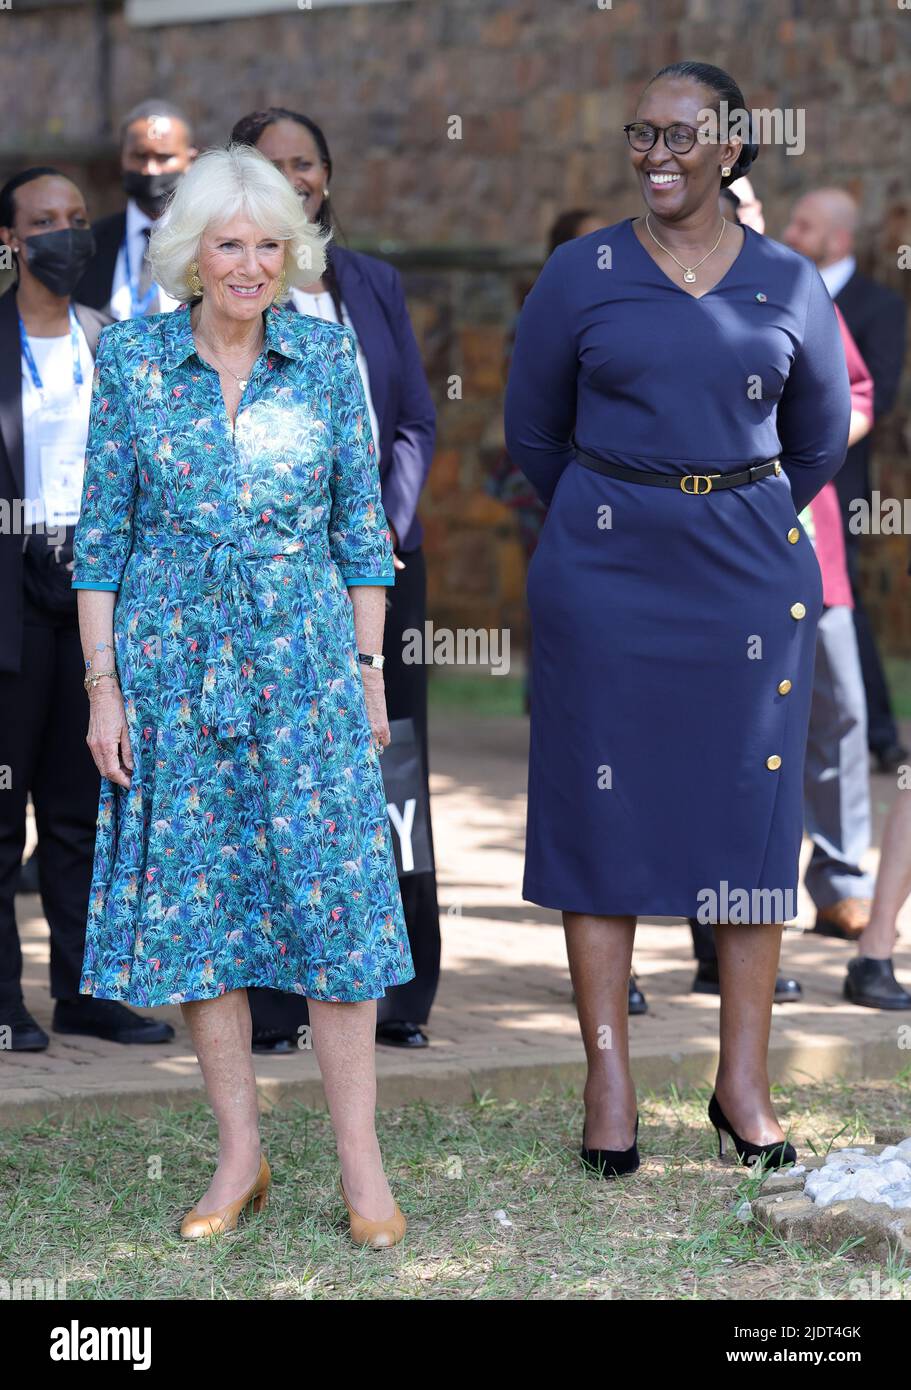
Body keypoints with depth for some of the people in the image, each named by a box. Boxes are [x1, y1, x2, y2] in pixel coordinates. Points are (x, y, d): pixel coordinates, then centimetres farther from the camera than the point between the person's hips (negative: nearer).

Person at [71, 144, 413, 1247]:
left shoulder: (326, 355, 2)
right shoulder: (131, 359, 0)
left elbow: (362, 525, 6)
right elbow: (101, 535, 2)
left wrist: (371, 671, 3)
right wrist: (103, 686, -2)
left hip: (307, 661, 0)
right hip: (175, 666, 0)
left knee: (336, 900, -4)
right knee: (197, 904, 3)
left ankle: (360, 1159, 4)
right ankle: (240, 1157, 14)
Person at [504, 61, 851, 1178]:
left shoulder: (787, 284, 3)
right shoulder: (581, 273, 1)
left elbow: (820, 436, 17)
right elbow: (532, 429, 11)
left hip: (751, 576, 1)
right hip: (605, 578, -1)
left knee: (750, 811, 2)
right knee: (603, 813, 0)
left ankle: (744, 1080, 10)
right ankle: (609, 1076, 7)